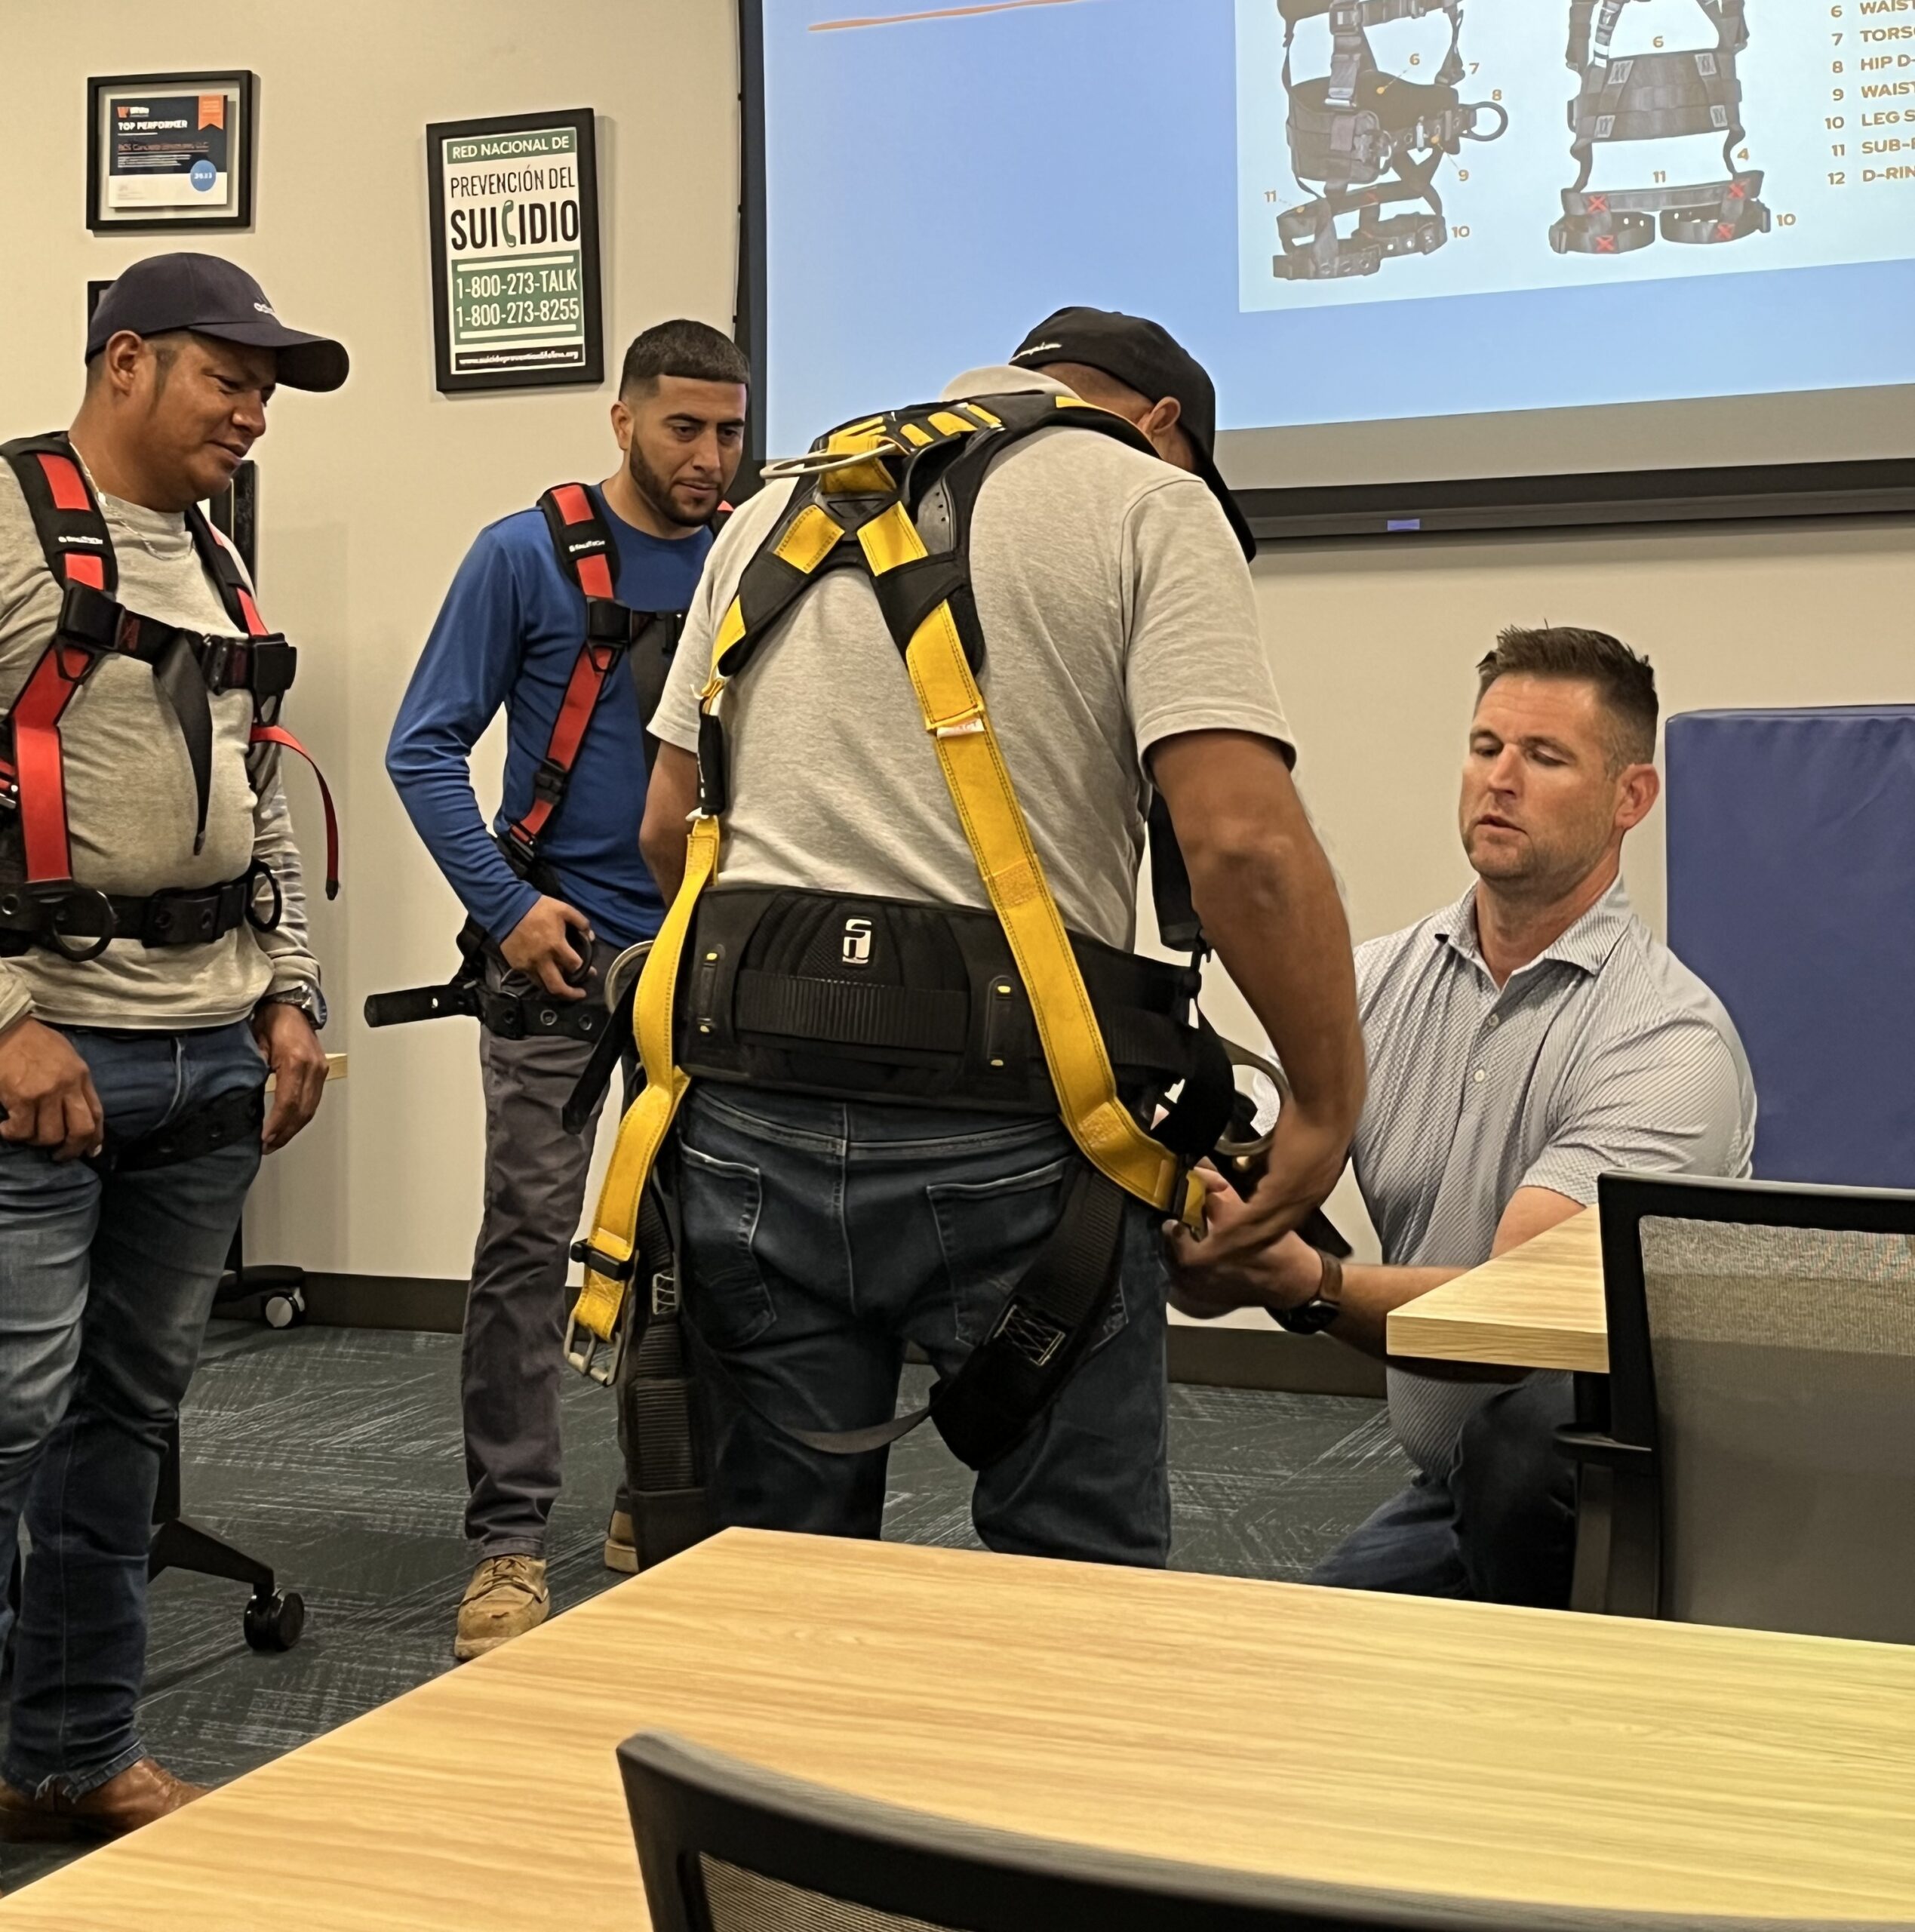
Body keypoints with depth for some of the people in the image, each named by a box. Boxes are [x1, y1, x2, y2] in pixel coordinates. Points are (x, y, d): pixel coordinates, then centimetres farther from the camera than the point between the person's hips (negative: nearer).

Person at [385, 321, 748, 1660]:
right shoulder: (528, 555, -2)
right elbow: (426, 747, -3)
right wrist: (507, 906, -12)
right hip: (563, 950, -3)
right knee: (530, 1244, -6)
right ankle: (510, 1542, 3)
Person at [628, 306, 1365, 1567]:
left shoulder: (775, 512, 18)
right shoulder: (1152, 503, 1)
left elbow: (670, 825, 19)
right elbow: (1244, 839, -13)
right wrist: (1330, 1108, -3)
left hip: (751, 1113, 5)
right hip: (1003, 1123, -5)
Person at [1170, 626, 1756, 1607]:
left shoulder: (1671, 1040, -16)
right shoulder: (1371, 984, 4)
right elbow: (1245, 1190, -6)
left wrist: (1306, 1285, -43)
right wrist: (1192, 1238, -30)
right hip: (1443, 1494, 6)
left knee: (1517, 1433, -36)